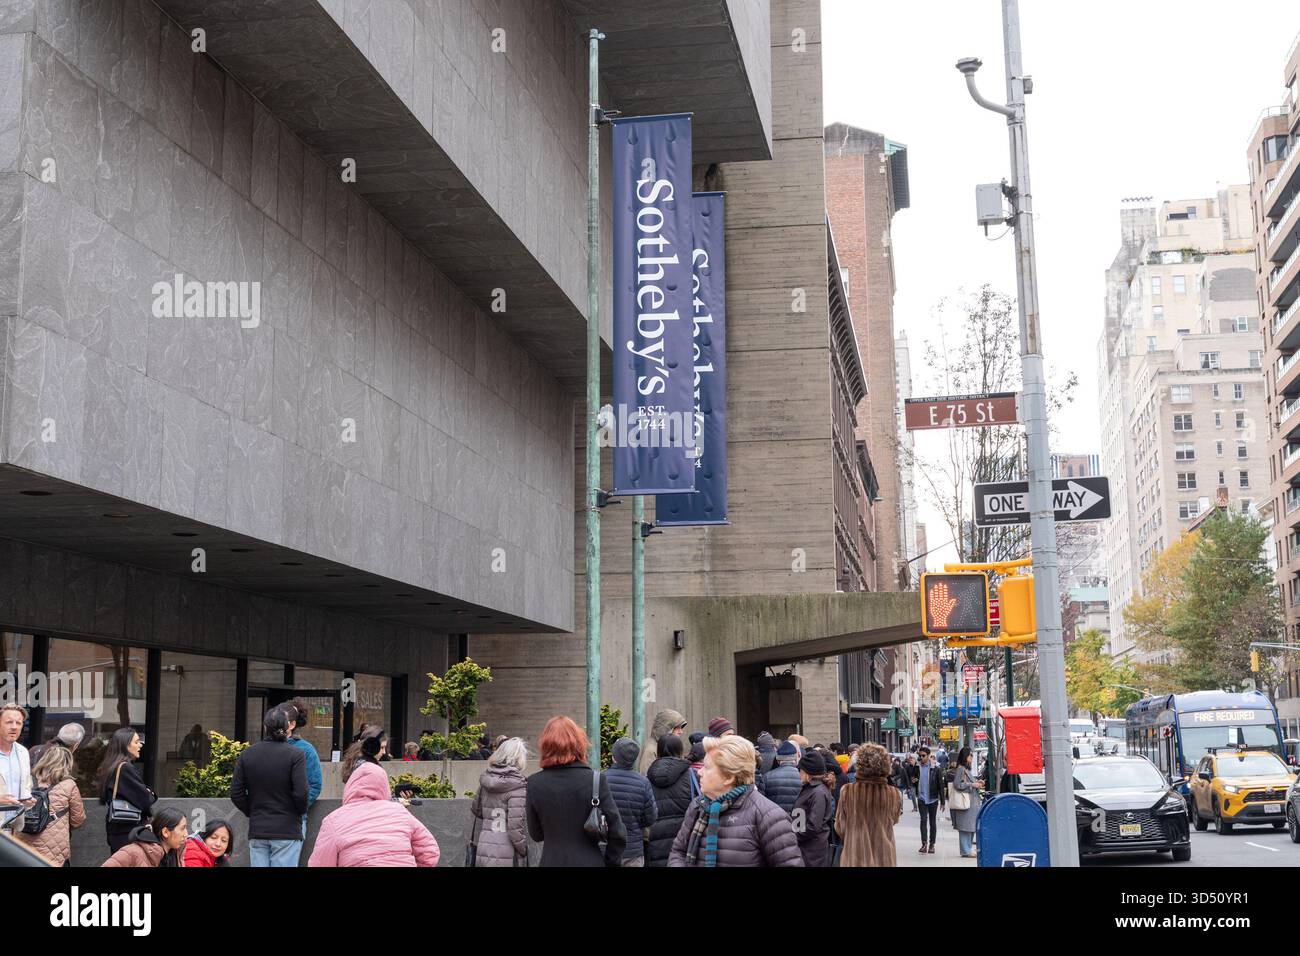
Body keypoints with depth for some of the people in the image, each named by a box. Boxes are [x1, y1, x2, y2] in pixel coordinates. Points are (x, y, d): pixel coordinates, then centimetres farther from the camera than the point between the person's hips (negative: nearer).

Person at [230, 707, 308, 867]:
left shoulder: (246, 754, 4)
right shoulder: (295, 754, -9)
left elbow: (236, 793, 4)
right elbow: (301, 793, -13)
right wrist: (301, 812, 5)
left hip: (256, 831, 4)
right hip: (287, 830, -4)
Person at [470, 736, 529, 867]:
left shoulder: (485, 780, 5)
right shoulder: (517, 787, -14)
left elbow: (475, 810, 18)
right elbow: (515, 827, -17)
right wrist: (524, 851, -6)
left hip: (484, 855, 6)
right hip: (508, 858, -6)